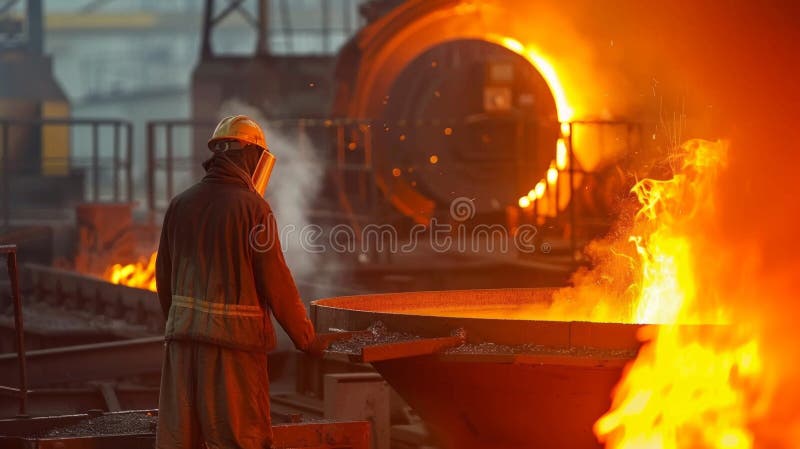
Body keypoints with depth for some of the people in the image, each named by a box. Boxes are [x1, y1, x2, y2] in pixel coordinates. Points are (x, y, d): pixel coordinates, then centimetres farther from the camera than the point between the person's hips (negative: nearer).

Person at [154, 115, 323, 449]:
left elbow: (164, 275, 12)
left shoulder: (181, 205, 8)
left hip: (184, 335, 5)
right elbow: (275, 282, -9)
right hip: (235, 336, -5)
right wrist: (305, 338, 2)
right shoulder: (253, 207, -9)